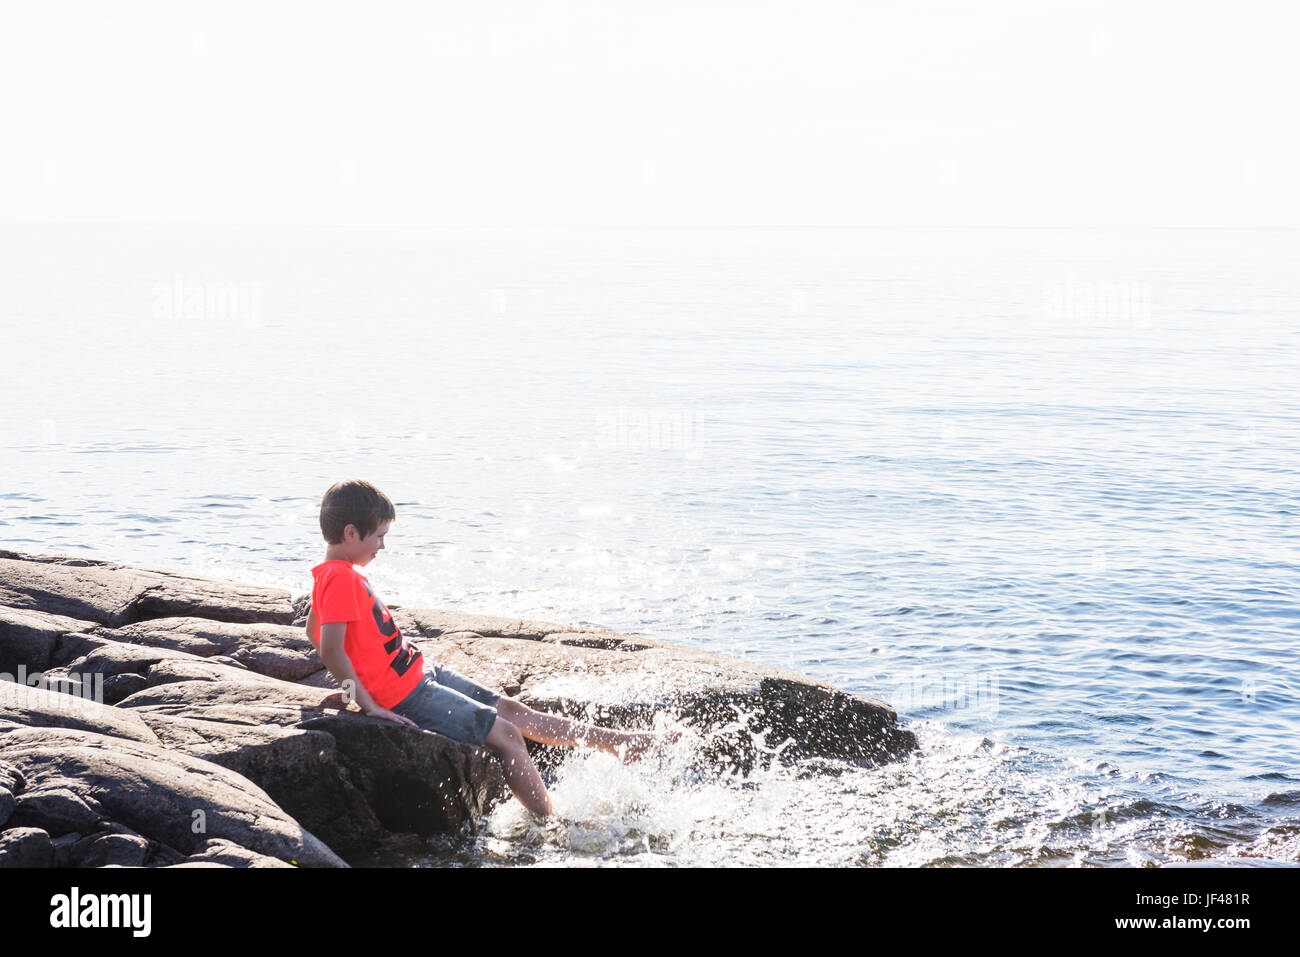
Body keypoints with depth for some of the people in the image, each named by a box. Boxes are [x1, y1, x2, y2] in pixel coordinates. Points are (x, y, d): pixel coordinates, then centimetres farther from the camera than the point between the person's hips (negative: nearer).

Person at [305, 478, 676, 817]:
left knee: (513, 712, 11)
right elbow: (331, 649, -29)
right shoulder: (341, 580, -20)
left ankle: (624, 744, 15)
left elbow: (313, 630, 27)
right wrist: (369, 704, -25)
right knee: (505, 733, -8)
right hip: (407, 697, -10)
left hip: (420, 676, 10)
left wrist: (357, 683, 24)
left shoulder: (332, 575, 12)